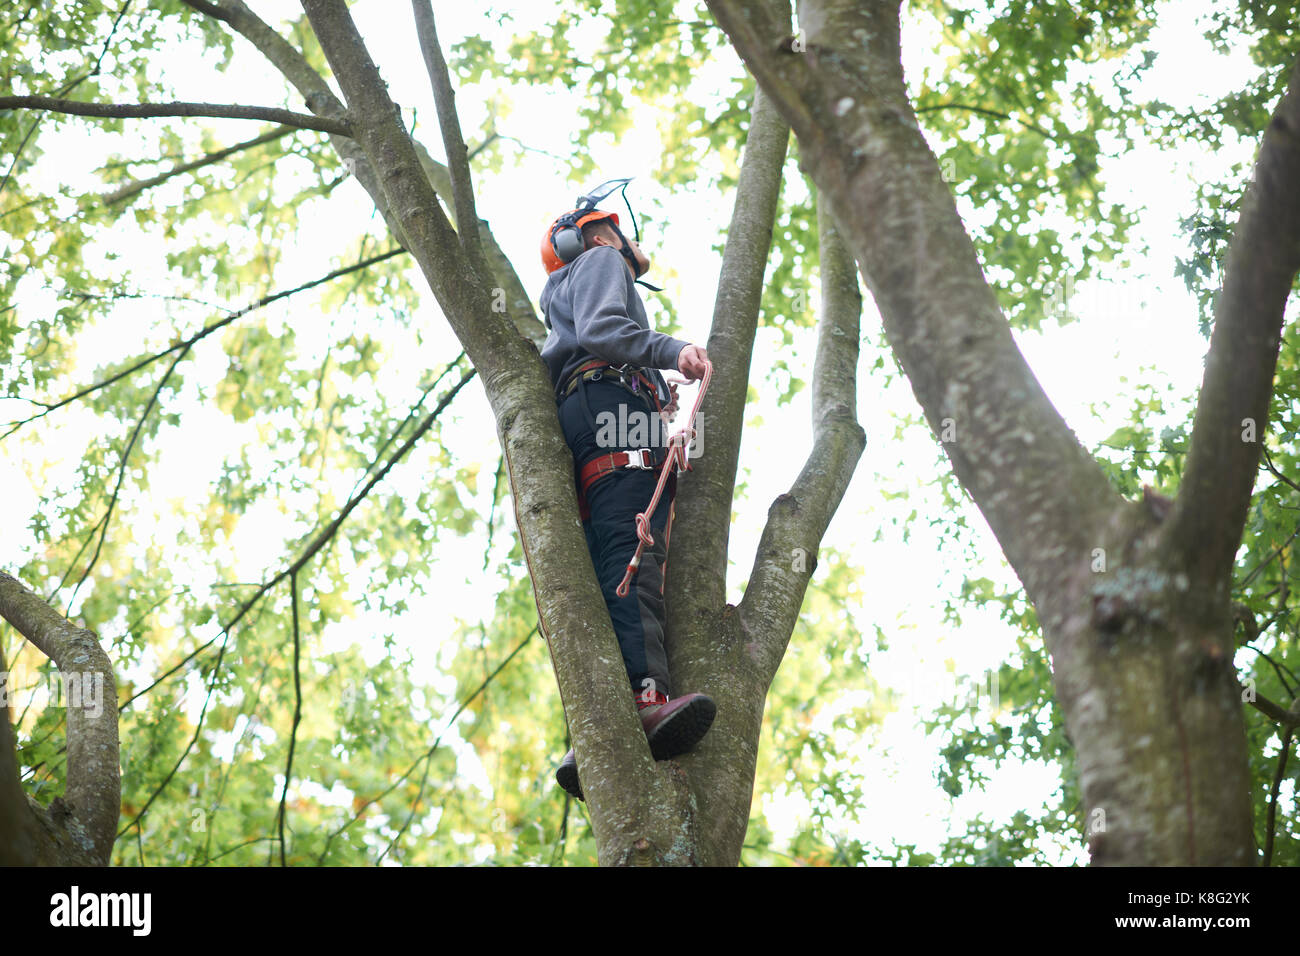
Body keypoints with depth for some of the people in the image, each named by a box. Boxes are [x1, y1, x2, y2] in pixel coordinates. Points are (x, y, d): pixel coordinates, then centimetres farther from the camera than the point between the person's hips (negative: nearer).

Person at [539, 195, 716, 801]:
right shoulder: (599, 261, 19)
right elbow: (598, 329, -4)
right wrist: (670, 350, -13)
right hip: (609, 401, -8)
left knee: (615, 572, -8)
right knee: (631, 556, -26)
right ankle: (648, 698, -45)